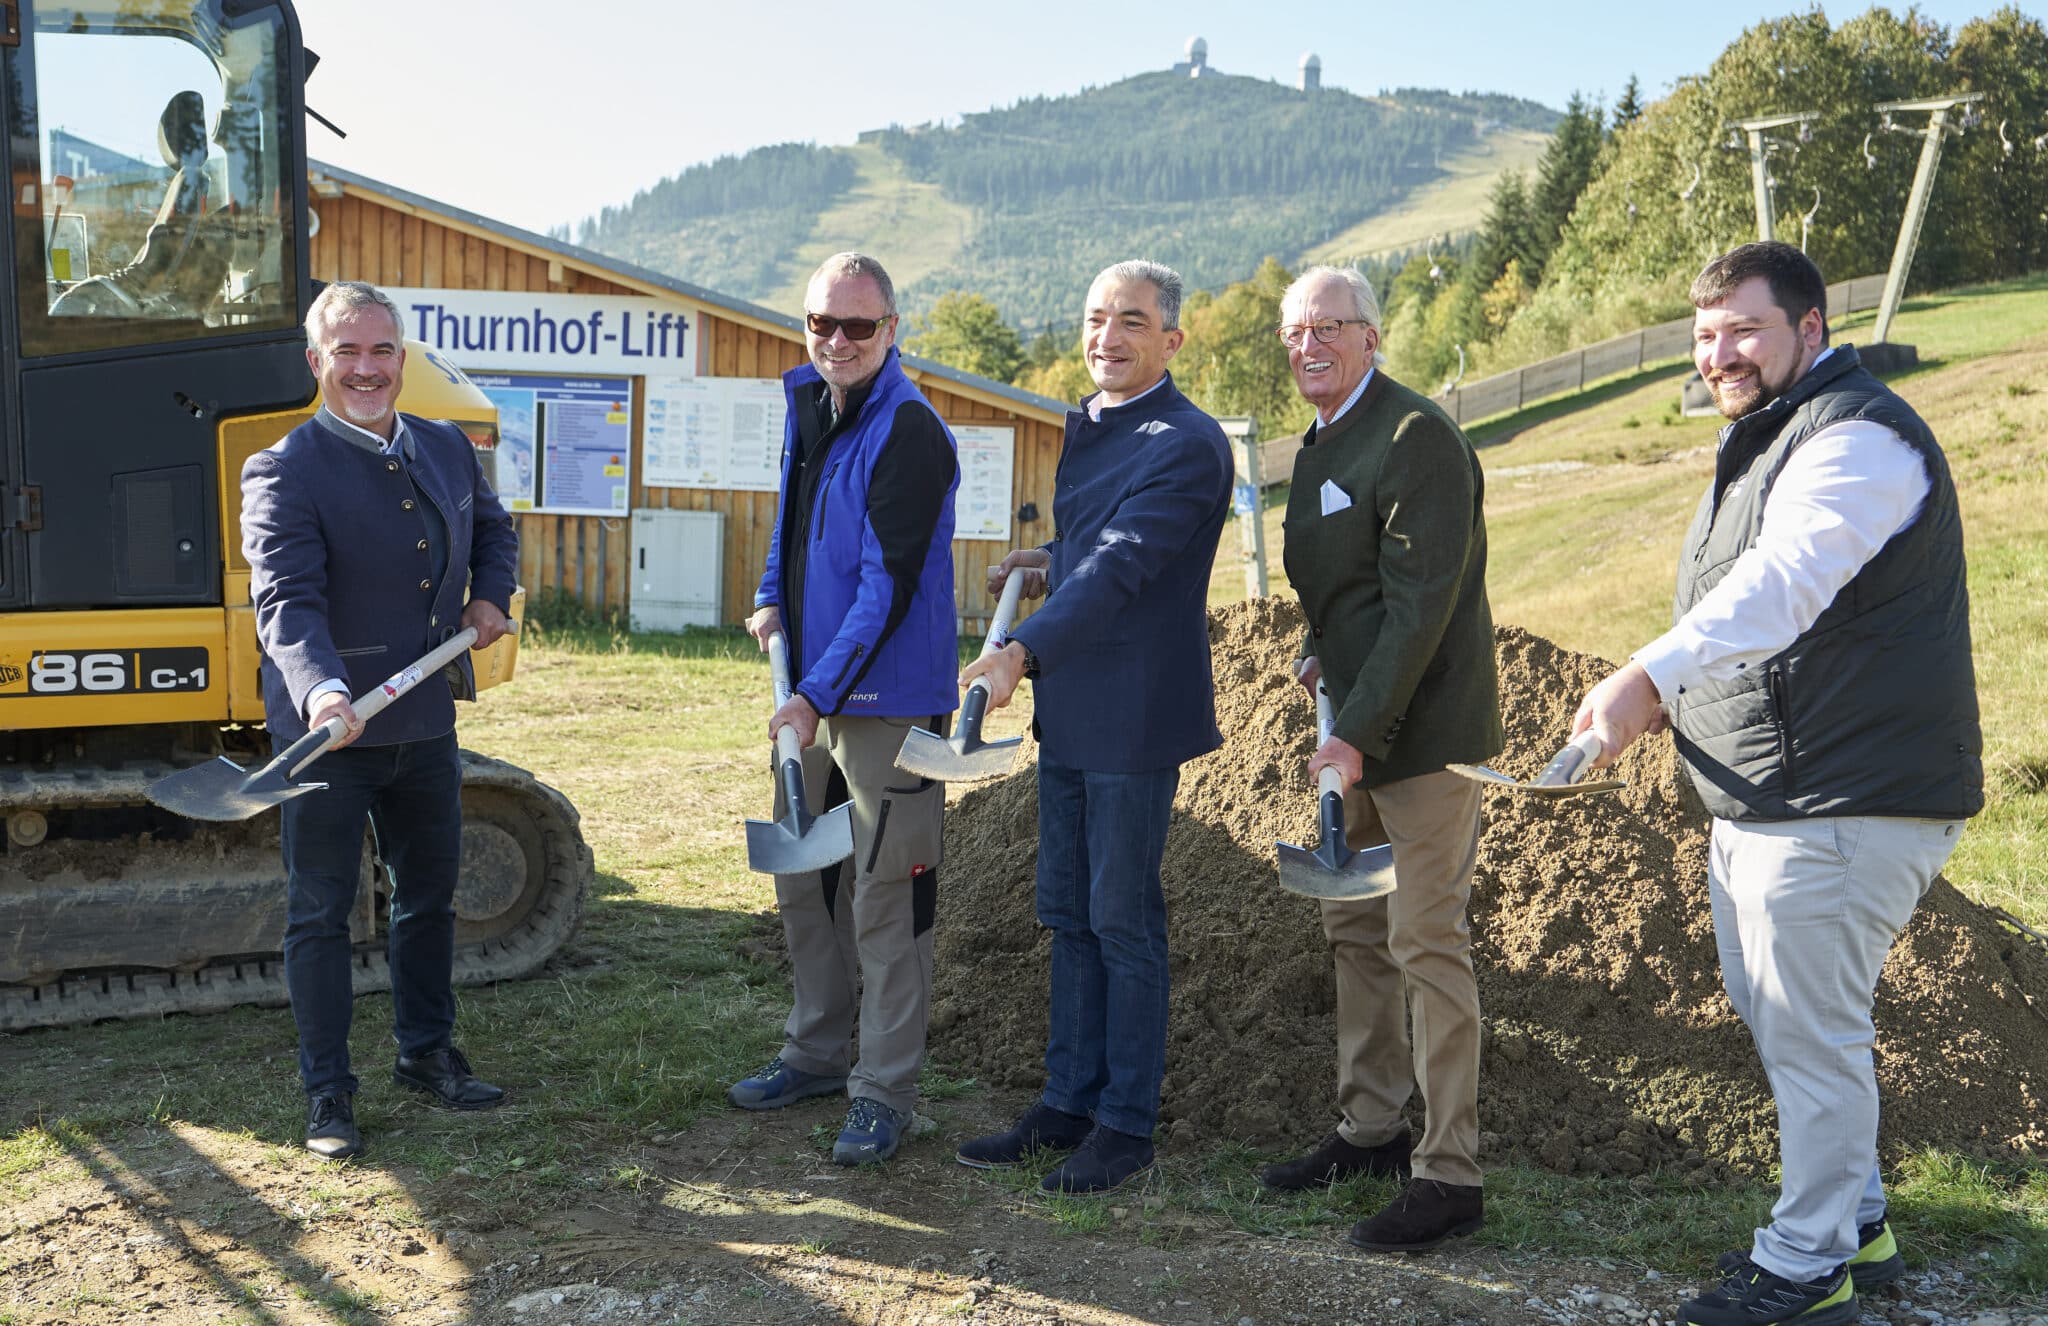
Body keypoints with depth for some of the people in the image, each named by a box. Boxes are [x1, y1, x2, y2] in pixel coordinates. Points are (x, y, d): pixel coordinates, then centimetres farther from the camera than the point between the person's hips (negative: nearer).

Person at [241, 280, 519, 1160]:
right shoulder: (285, 472, -15)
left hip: (424, 723, 6)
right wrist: (320, 691, -44)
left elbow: (493, 527, 25)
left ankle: (426, 1052, 37)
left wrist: (492, 597, 7)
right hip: (328, 728, -6)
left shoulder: (448, 449, 5)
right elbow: (287, 601, -27)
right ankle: (327, 1091, 19)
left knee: (430, 892, 19)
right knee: (319, 913, 5)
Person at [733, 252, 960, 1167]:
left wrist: (821, 694, -20)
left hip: (885, 697, -9)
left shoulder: (910, 433, -16)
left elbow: (888, 582, -20)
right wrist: (773, 600, 10)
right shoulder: (808, 403, 11)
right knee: (802, 879, 18)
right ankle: (817, 1050, 34)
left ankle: (884, 1091, 10)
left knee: (883, 899, -2)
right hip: (809, 688, 9)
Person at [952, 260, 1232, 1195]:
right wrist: (1048, 567, 7)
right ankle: (1069, 1101, 26)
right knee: (1068, 914, 14)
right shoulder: (1089, 427, 14)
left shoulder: (1187, 446, -15)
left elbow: (1122, 565, -25)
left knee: (1123, 919, 0)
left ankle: (1126, 1122, 14)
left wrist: (1021, 651, -33)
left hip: (1134, 716, -9)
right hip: (1069, 711, 9)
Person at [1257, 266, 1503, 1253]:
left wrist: (1361, 731, -22)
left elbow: (1422, 604, -20)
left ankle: (1449, 1173, 3)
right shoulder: (1322, 442, 15)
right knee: (1354, 929, 15)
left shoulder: (1417, 438, -15)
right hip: (1356, 728, 10)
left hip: (1421, 730, -9)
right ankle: (1370, 1129, 27)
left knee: (1426, 943, -6)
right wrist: (1321, 653, 8)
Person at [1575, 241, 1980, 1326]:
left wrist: (1649, 674, -47)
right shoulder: (1765, 440, 18)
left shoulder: (1856, 438, -17)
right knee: (1776, 1018, 19)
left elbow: (1783, 581, -35)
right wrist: (1674, 698, 13)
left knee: (1812, 1034, -2)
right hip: (1761, 802, 11)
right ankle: (1856, 1224, 35)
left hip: (1842, 808, -11)